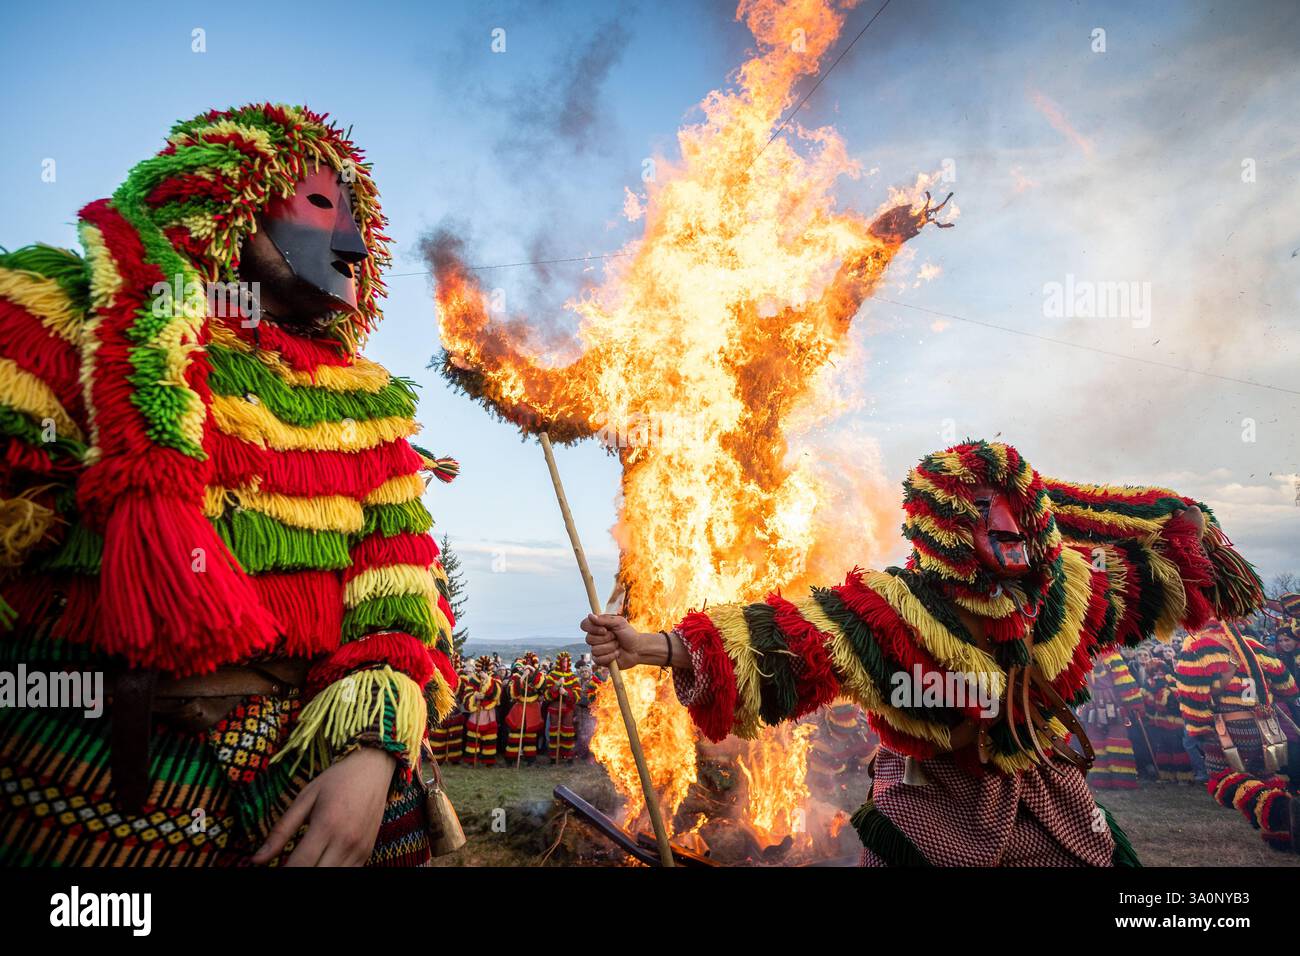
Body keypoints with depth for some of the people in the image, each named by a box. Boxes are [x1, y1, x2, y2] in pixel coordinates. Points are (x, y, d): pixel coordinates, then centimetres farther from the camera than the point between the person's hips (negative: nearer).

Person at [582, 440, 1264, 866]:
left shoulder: (1065, 586, -9)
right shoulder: (896, 609, -26)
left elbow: (1156, 565, 12)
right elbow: (797, 637, -40)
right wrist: (659, 646, -50)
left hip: (1052, 804, 5)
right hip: (932, 815, -5)